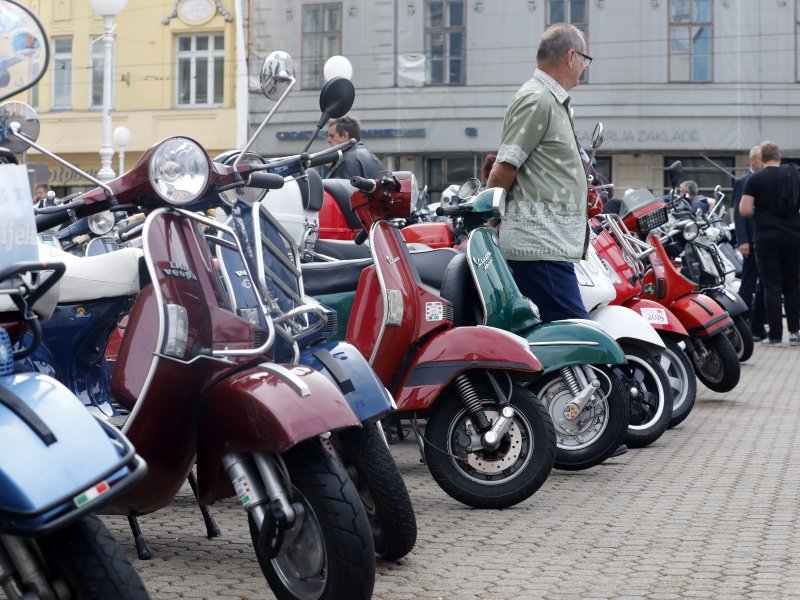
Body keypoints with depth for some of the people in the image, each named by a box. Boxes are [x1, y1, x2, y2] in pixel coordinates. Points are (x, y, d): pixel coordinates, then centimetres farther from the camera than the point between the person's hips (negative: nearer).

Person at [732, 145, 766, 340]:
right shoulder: (742, 183, 0)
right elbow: (739, 213, -7)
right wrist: (742, 241, -16)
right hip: (753, 241, -5)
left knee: (765, 286, 7)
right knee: (748, 286, -2)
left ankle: (757, 327, 12)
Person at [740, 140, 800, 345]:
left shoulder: (754, 179, -5)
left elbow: (744, 210, -12)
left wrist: (759, 212, 7)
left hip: (767, 237, -2)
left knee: (771, 286, 1)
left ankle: (775, 334, 0)